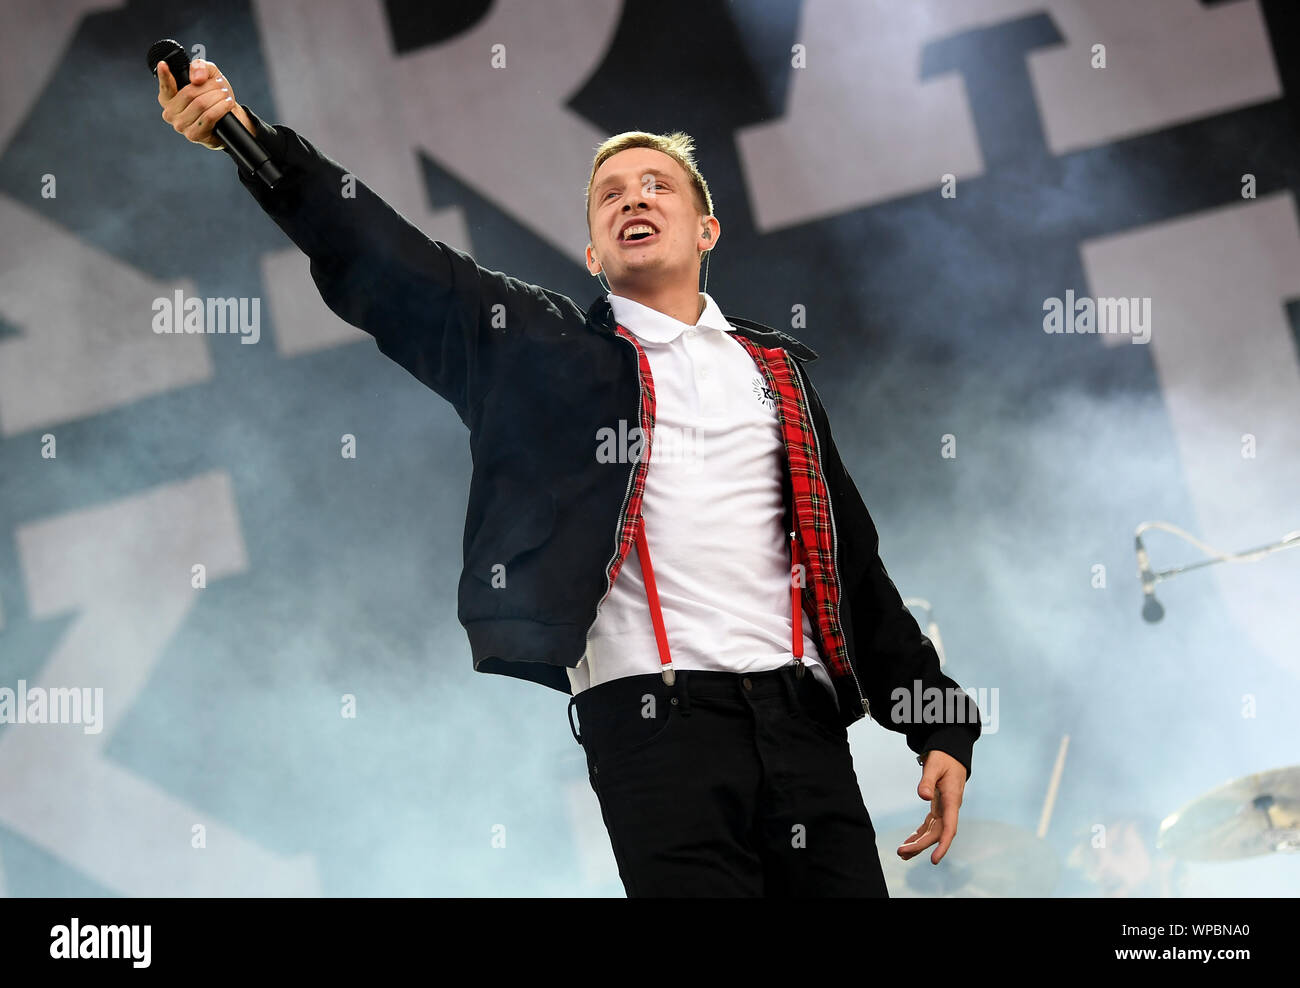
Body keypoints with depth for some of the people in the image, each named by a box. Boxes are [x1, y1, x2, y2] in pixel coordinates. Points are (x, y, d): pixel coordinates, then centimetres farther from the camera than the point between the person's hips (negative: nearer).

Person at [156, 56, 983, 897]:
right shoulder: (549, 351, 12)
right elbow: (385, 262, 1)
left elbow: (852, 559, 21)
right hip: (655, 722, -3)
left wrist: (941, 725, 14)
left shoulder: (777, 369, 21)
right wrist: (248, 137, -12)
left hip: (801, 719, 3)